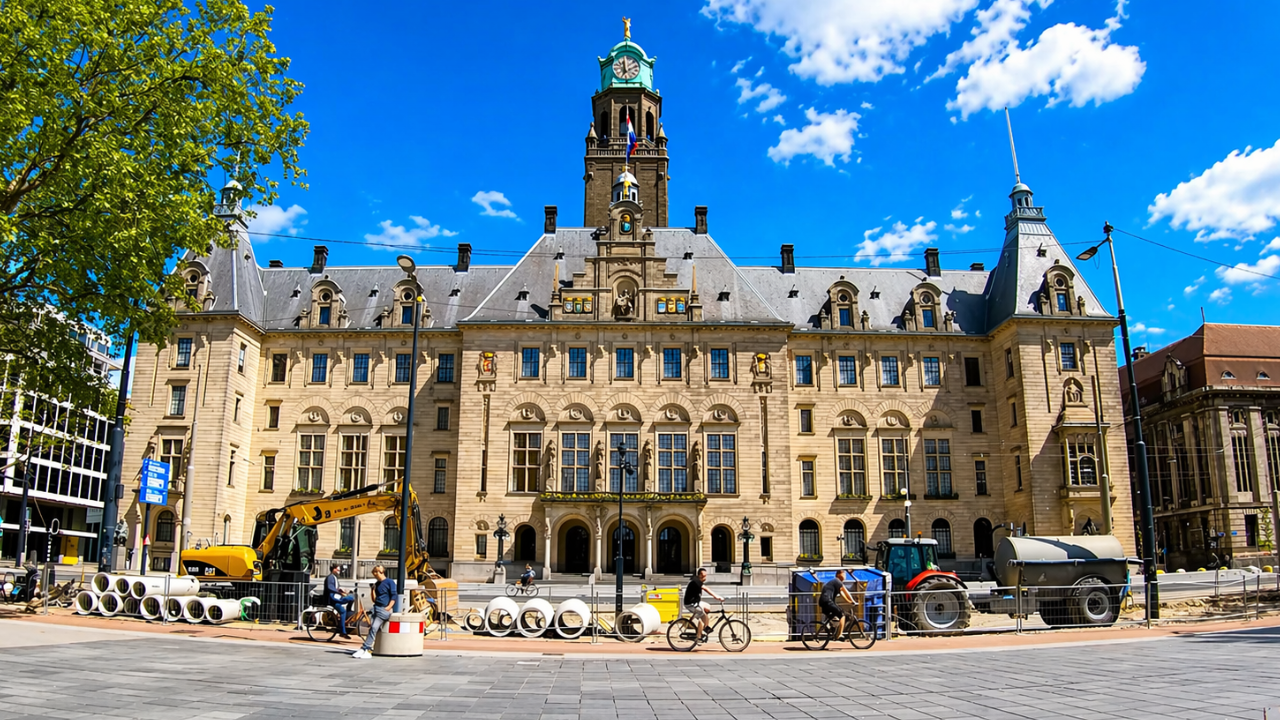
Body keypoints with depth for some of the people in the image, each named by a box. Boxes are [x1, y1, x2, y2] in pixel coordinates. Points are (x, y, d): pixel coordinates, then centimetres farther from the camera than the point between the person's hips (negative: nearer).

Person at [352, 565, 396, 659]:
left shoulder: (390, 582, -1)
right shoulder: (377, 584, 20)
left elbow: (393, 597, -7)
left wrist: (388, 608, -16)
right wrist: (372, 589, 8)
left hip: (384, 609, -7)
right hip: (376, 607, 7)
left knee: (374, 627, -18)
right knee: (373, 628, -5)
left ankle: (364, 649, -21)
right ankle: (368, 651, -7)